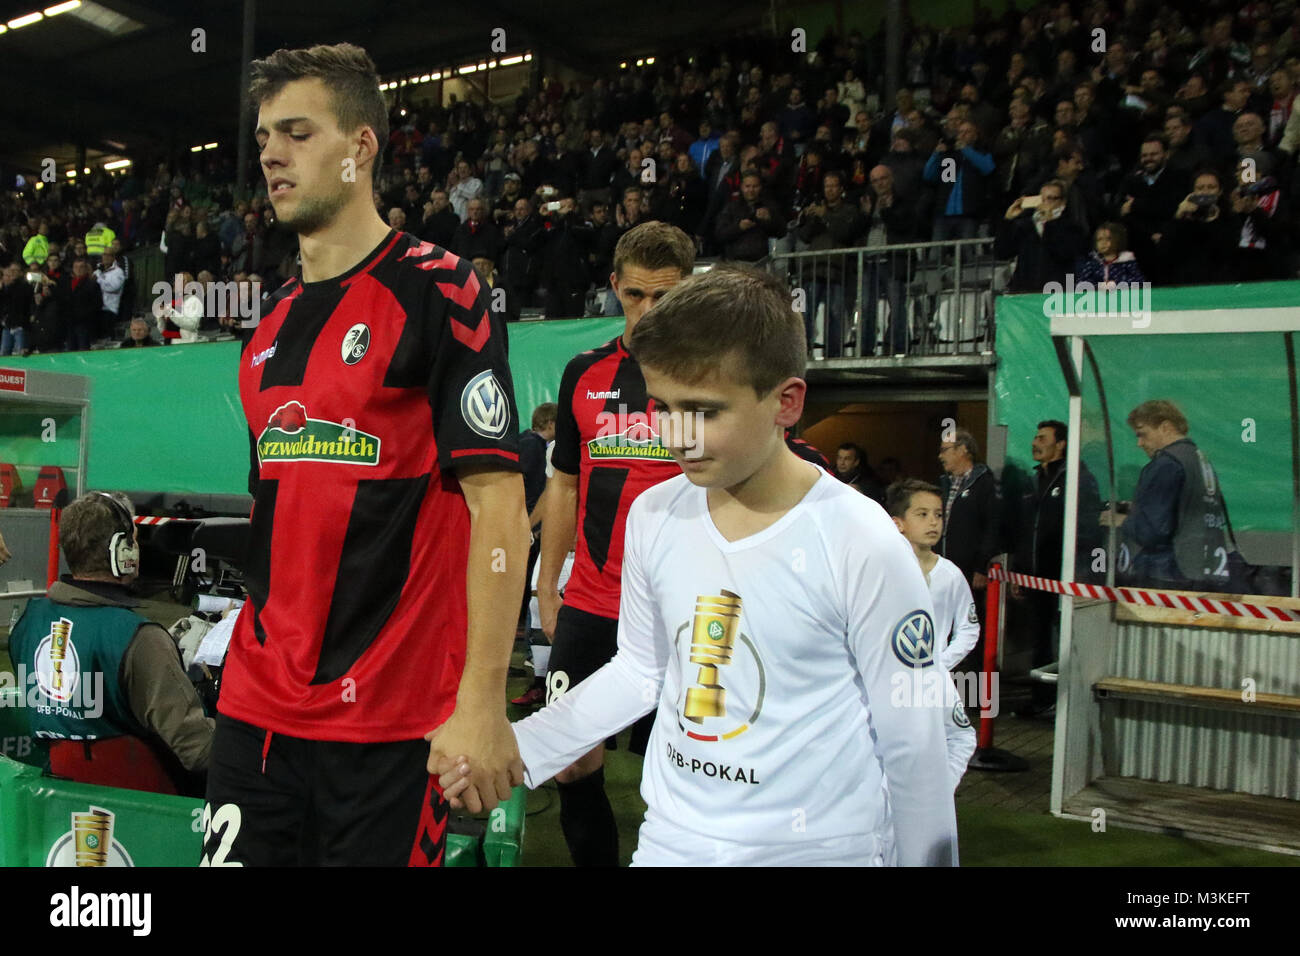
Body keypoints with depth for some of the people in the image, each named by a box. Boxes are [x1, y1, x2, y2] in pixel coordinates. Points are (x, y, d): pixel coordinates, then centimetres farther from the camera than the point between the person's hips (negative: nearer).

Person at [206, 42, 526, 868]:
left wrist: (482, 702, -20)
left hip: (391, 722, -6)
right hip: (255, 708, 6)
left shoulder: (439, 291, -9)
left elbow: (499, 506, -15)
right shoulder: (272, 324, 12)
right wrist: (260, 652, 16)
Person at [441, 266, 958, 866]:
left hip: (817, 849, -4)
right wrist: (517, 750, 2)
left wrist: (925, 858, -5)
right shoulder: (653, 517, -5)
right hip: (671, 840, 4)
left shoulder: (860, 546, -20)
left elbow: (912, 742, -12)